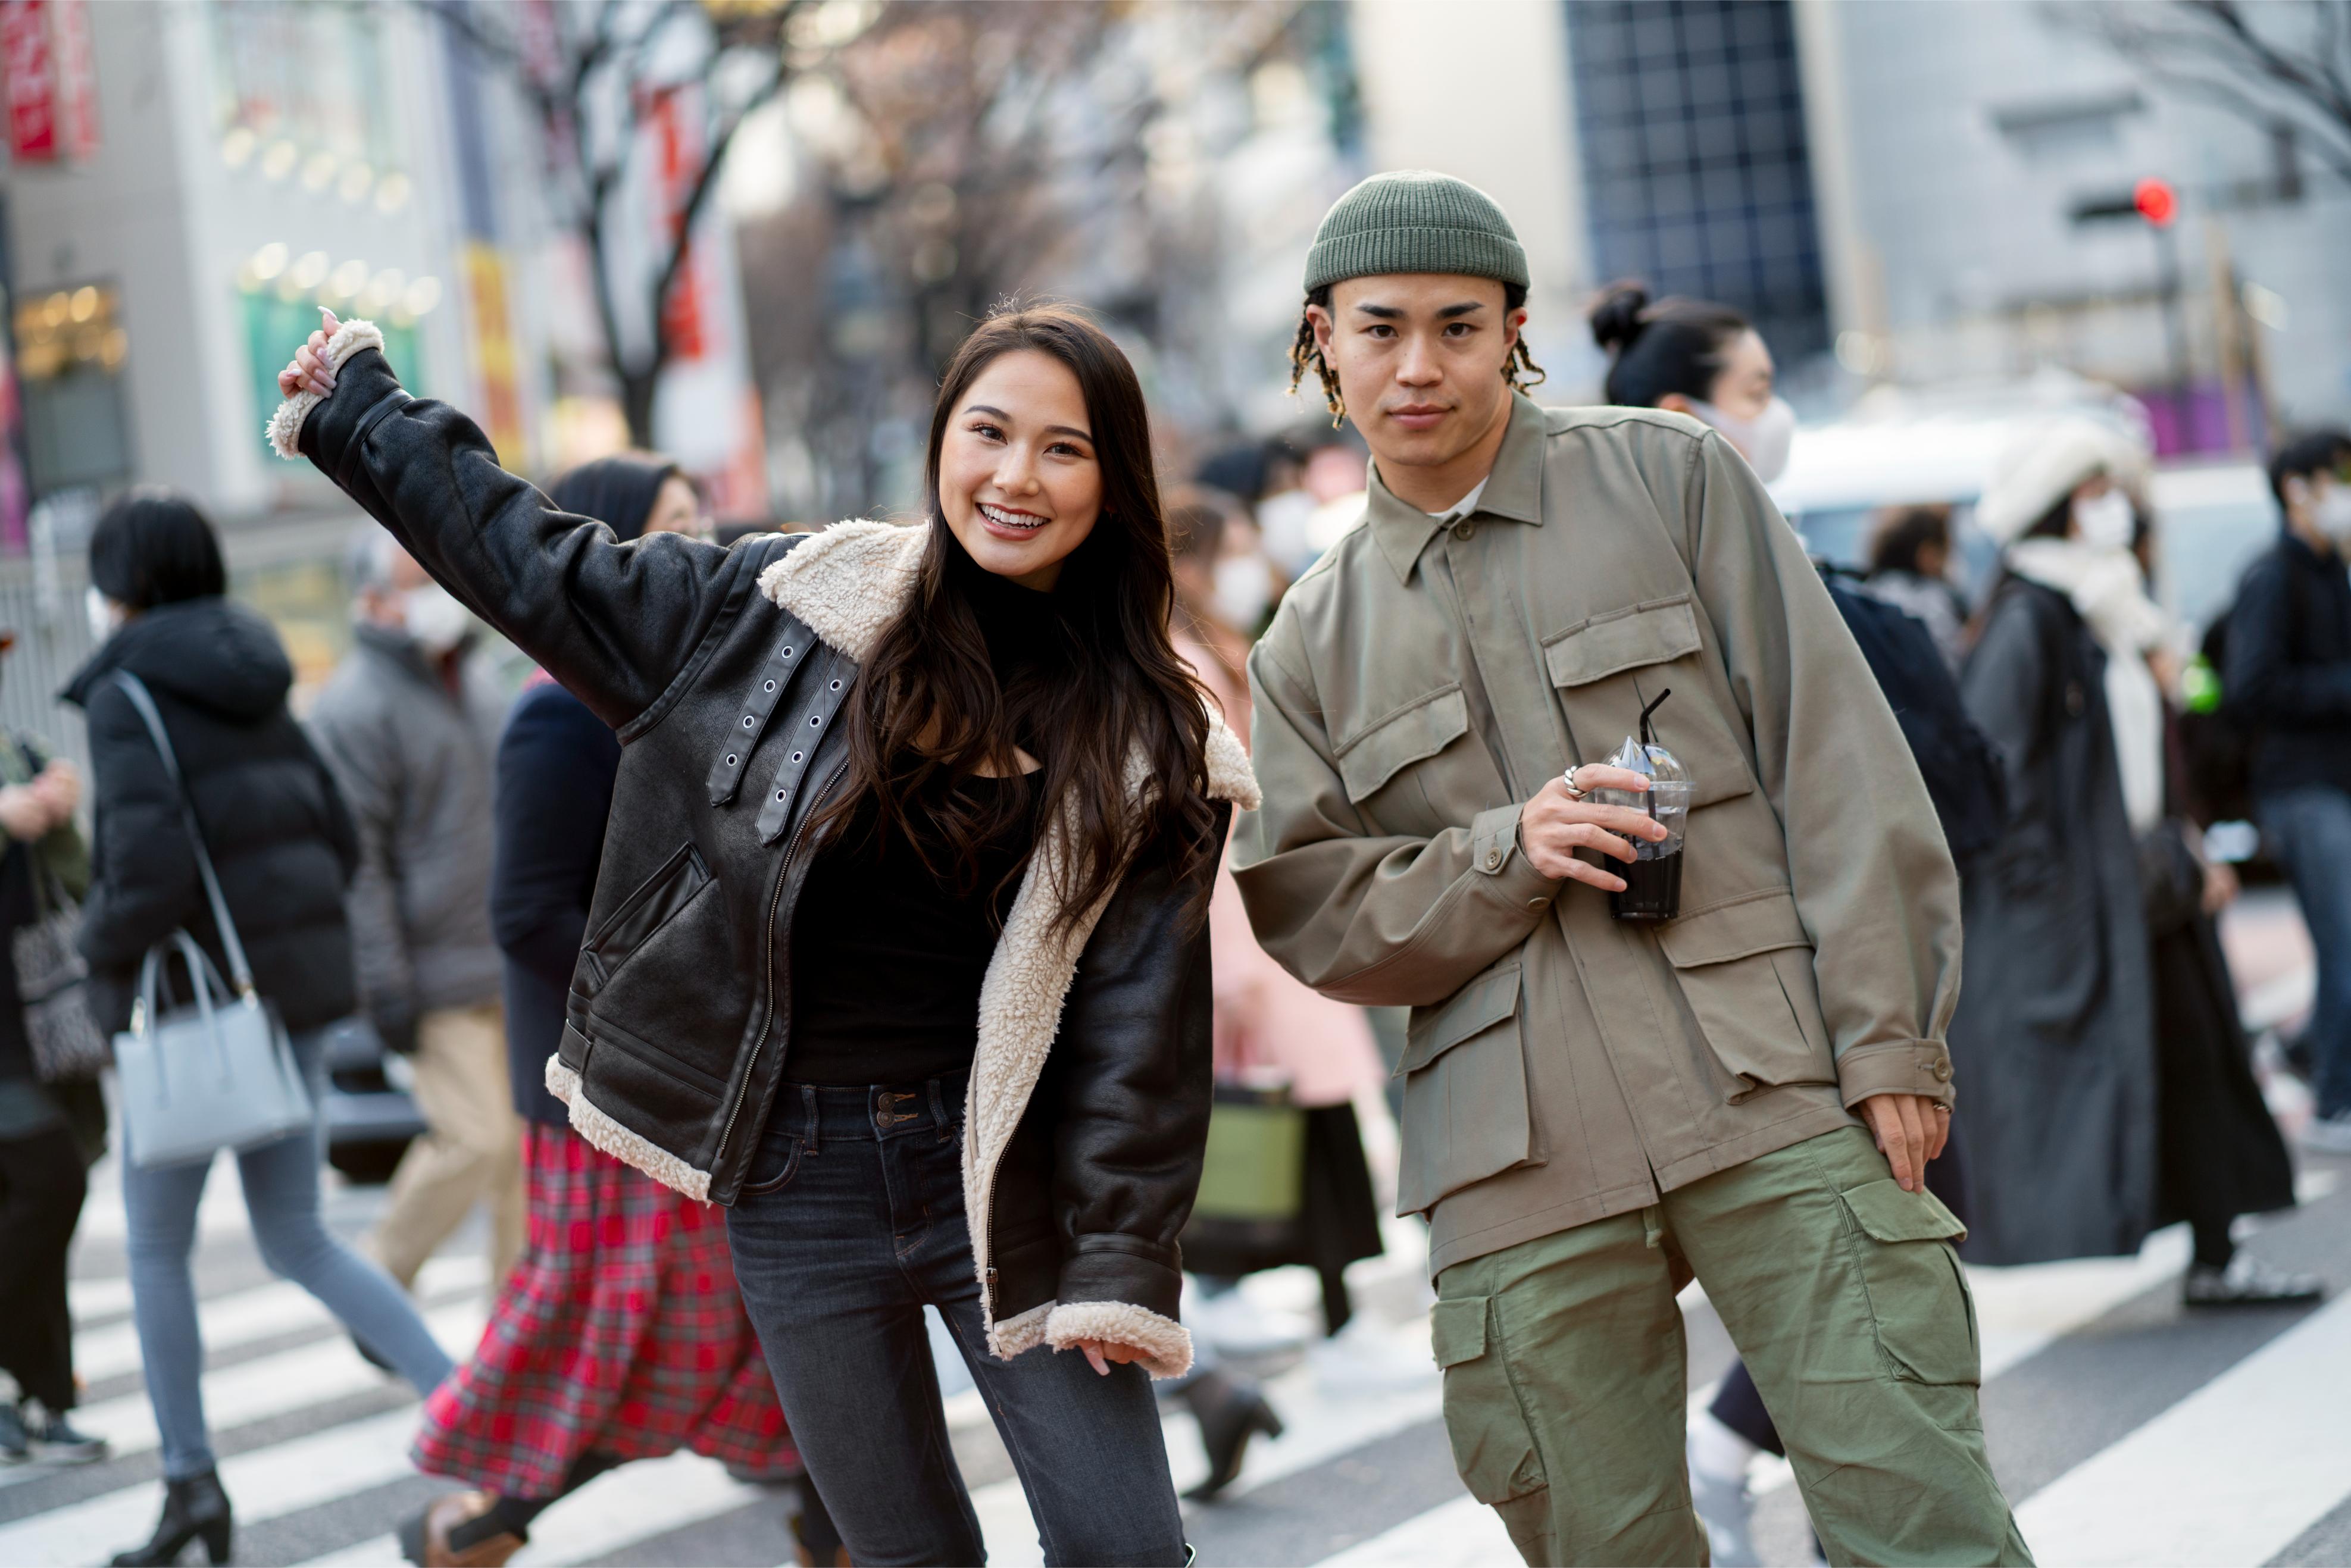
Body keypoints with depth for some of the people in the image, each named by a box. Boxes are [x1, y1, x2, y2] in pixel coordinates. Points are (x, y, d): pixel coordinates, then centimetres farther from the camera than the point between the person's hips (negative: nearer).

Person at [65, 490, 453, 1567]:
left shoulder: (127, 697, -13)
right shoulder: (255, 689, 10)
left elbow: (148, 877, -23)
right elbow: (339, 845, 11)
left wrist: (100, 947, -5)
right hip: (294, 985, 7)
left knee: (156, 1246, 12)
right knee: (296, 1244, 12)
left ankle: (190, 1479, 15)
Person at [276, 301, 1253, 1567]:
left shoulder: (1144, 736, -2)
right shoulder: (790, 606, 1)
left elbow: (1144, 1009, -5)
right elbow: (542, 572, 11)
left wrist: (1123, 1258, -12)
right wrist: (357, 415, 18)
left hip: (996, 1171, -1)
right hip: (801, 1177, 1)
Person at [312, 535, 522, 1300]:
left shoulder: (476, 679, 14)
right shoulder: (357, 705, -12)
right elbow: (355, 857, -15)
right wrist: (385, 986, -17)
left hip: (512, 958, 8)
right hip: (439, 974, -8)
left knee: (527, 1134, 6)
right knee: (474, 1139, -11)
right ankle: (380, 1284, 10)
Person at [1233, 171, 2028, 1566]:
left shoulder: (1671, 477, 10)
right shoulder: (1312, 645, 17)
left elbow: (1833, 755, 4)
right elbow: (1309, 910, 11)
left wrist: (1889, 1038, -5)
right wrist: (1504, 853, -8)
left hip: (1775, 1090, -2)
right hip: (1521, 1166, 2)